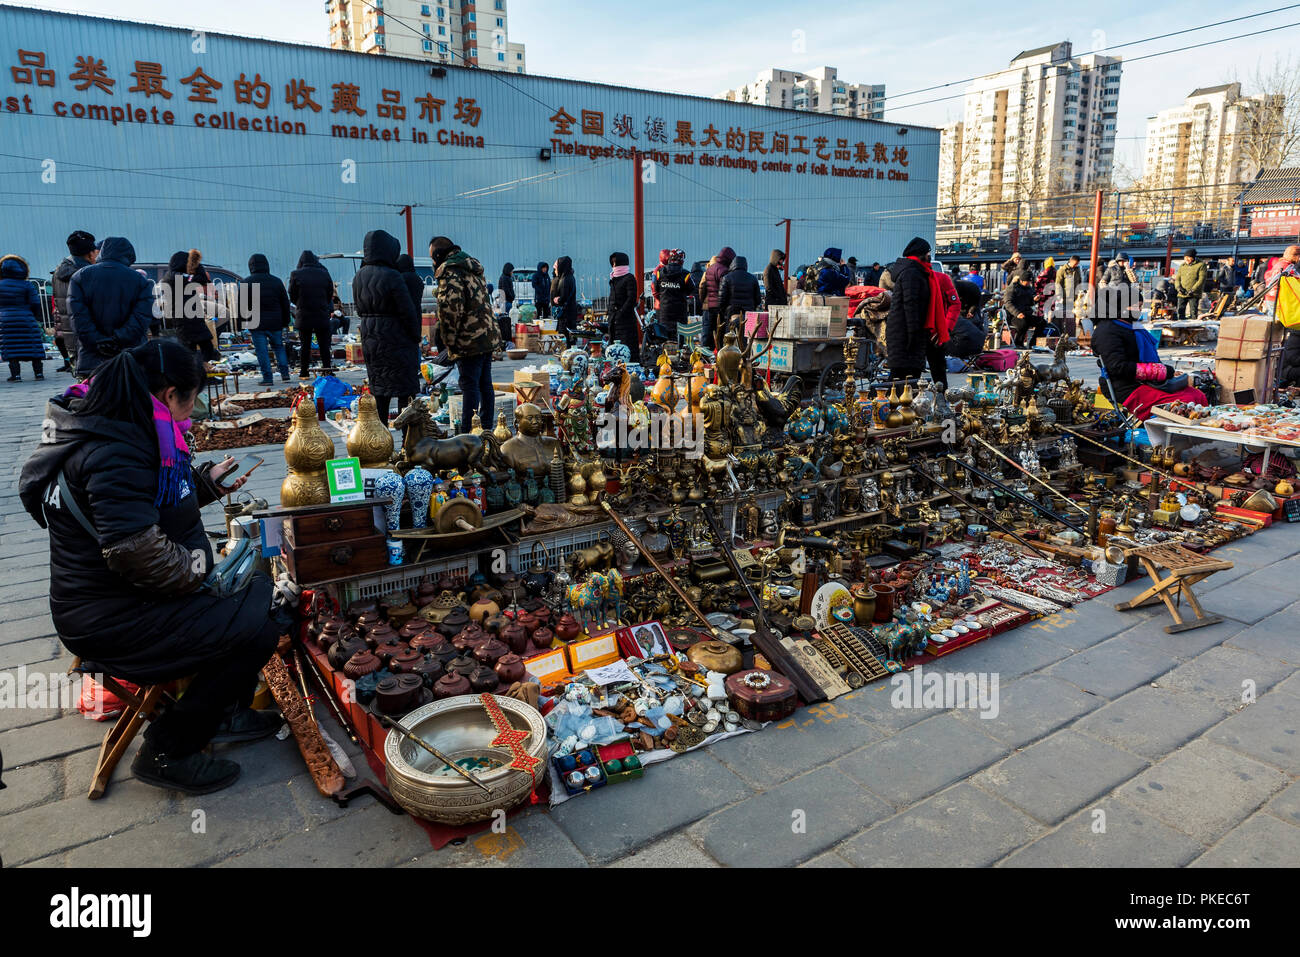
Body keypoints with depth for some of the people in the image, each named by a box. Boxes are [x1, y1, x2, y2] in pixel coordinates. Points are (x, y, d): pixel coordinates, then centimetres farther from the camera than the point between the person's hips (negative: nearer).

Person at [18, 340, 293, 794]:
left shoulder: (117, 430, 9)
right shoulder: (115, 452, -24)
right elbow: (135, 549, -31)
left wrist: (205, 482, 20)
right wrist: (203, 574, -18)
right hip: (113, 623, -11)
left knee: (264, 591, 11)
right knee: (261, 622, -19)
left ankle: (225, 713, 24)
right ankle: (166, 751, -4)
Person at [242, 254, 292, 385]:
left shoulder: (247, 283, -4)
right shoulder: (276, 281, 4)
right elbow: (285, 303, 8)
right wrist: (285, 321, 15)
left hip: (256, 324, -3)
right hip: (275, 323, 3)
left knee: (262, 351, 1)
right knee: (279, 347, 18)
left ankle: (267, 378, -1)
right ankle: (285, 373, 9)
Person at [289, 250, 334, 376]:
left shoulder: (295, 275, -5)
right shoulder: (324, 274, 0)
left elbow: (292, 296, 2)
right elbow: (330, 295, 7)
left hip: (304, 317, -1)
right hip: (322, 316, 1)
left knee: (304, 345, 6)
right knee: (324, 345, 8)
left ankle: (304, 372, 8)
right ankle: (327, 370, 7)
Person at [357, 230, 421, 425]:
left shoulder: (359, 277, 6)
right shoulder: (391, 277, -17)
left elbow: (360, 310, 12)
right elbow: (408, 311, -15)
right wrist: (416, 337, -3)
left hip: (370, 340, 7)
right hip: (397, 340, -7)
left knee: (379, 389, 14)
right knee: (405, 388, 0)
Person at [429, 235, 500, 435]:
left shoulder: (450, 272, -11)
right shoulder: (473, 269, 19)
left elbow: (450, 308, -20)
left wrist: (449, 342, -14)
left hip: (469, 341, -9)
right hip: (488, 336, 9)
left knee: (470, 387, -6)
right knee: (485, 384, 15)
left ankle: (467, 432, -3)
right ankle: (487, 427, 23)